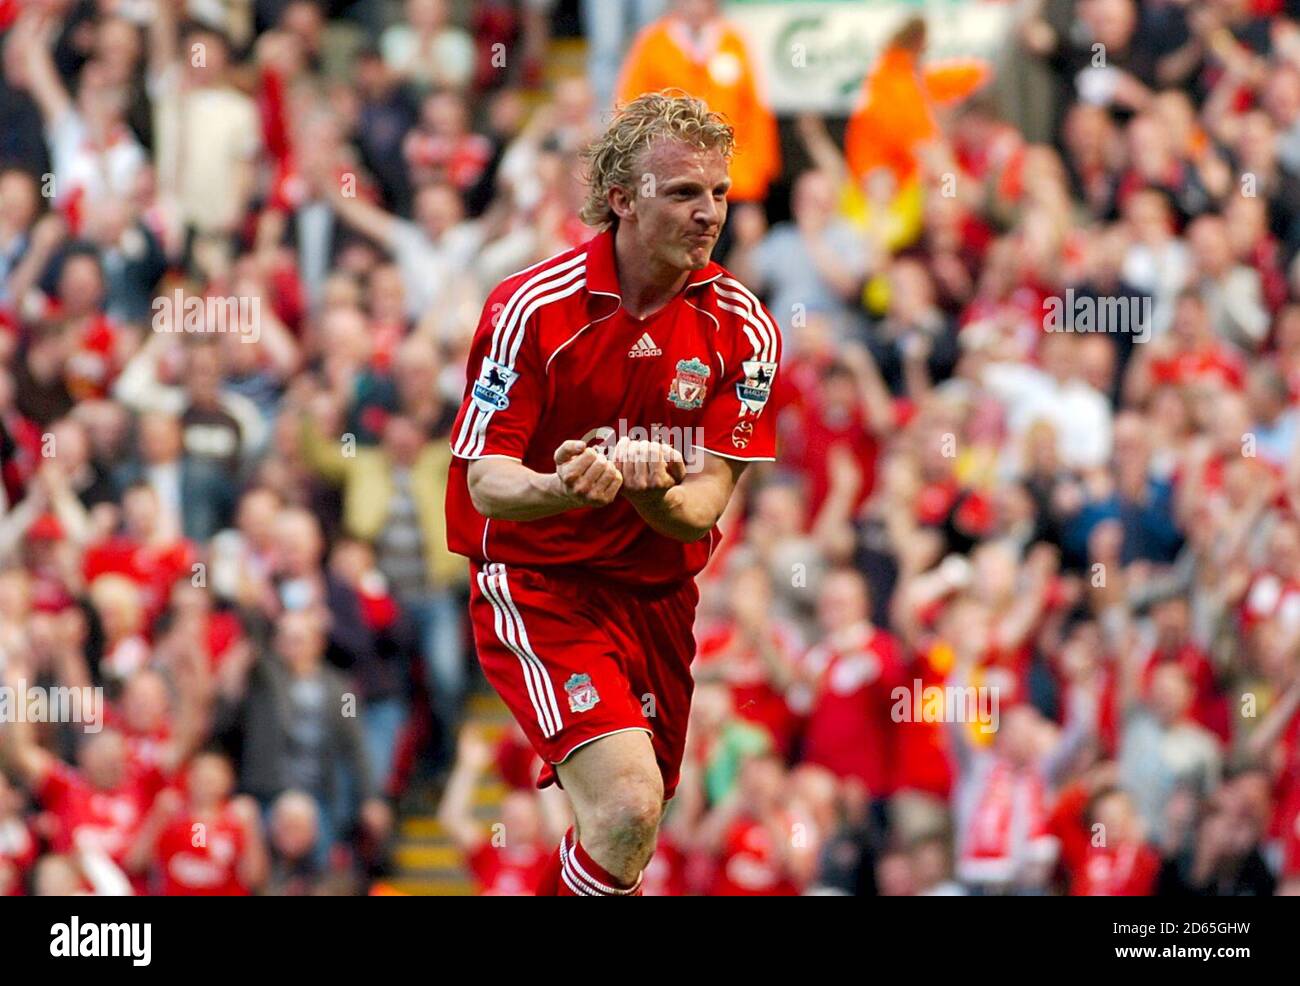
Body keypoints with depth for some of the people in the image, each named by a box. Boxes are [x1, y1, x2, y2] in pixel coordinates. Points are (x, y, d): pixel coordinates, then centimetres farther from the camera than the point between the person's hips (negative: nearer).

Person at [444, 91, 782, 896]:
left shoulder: (743, 328, -4)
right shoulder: (533, 308, -14)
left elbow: (708, 498, -8)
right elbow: (486, 482, -16)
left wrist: (657, 495, -33)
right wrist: (561, 489, -39)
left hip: (660, 595, 5)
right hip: (538, 581, -5)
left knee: (626, 836, 11)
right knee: (627, 805, -25)